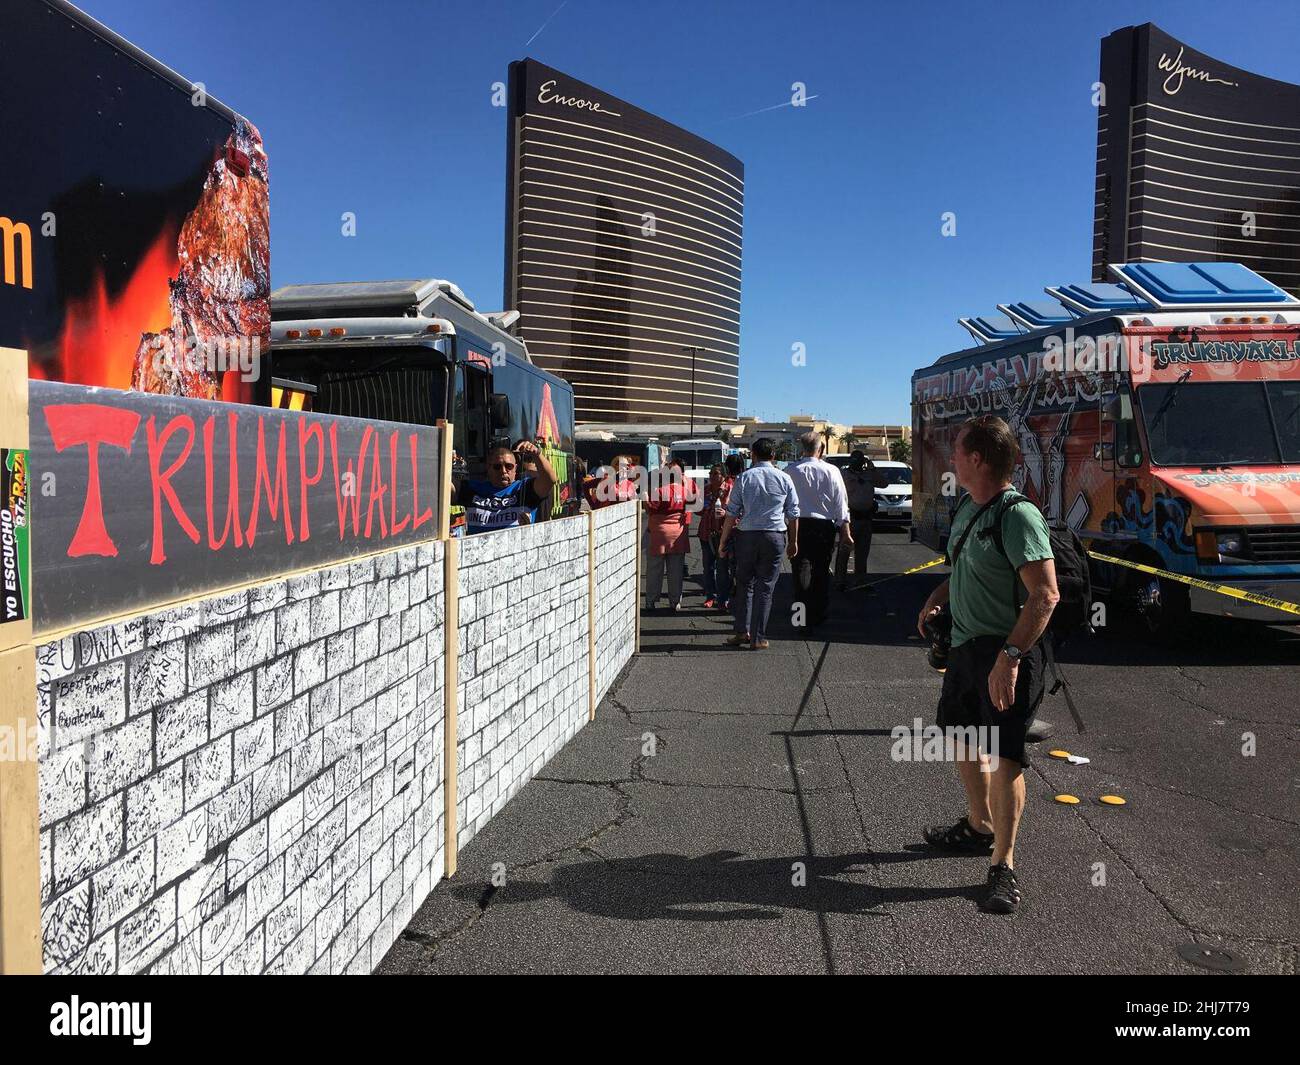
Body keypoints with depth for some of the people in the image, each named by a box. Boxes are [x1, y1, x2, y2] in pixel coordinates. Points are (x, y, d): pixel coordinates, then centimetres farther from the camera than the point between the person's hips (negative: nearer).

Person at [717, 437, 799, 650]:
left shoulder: (744, 478, 0)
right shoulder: (784, 479, 2)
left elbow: (731, 513, -1)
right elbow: (793, 513, 5)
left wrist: (723, 540, 7)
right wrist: (793, 541, 16)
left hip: (747, 535, 0)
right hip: (775, 536, 0)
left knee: (744, 584, 14)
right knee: (765, 587, 4)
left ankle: (742, 631, 11)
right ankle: (758, 638, 6)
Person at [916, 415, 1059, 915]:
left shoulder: (1018, 516, -20)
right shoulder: (966, 508, 8)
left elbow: (1046, 594, -26)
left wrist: (1010, 657, -31)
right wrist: (937, 598, 7)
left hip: (1005, 652, -10)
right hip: (966, 645, 10)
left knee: (1004, 755, -6)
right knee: (961, 735, 21)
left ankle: (1004, 864, 8)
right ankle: (979, 827, 41)